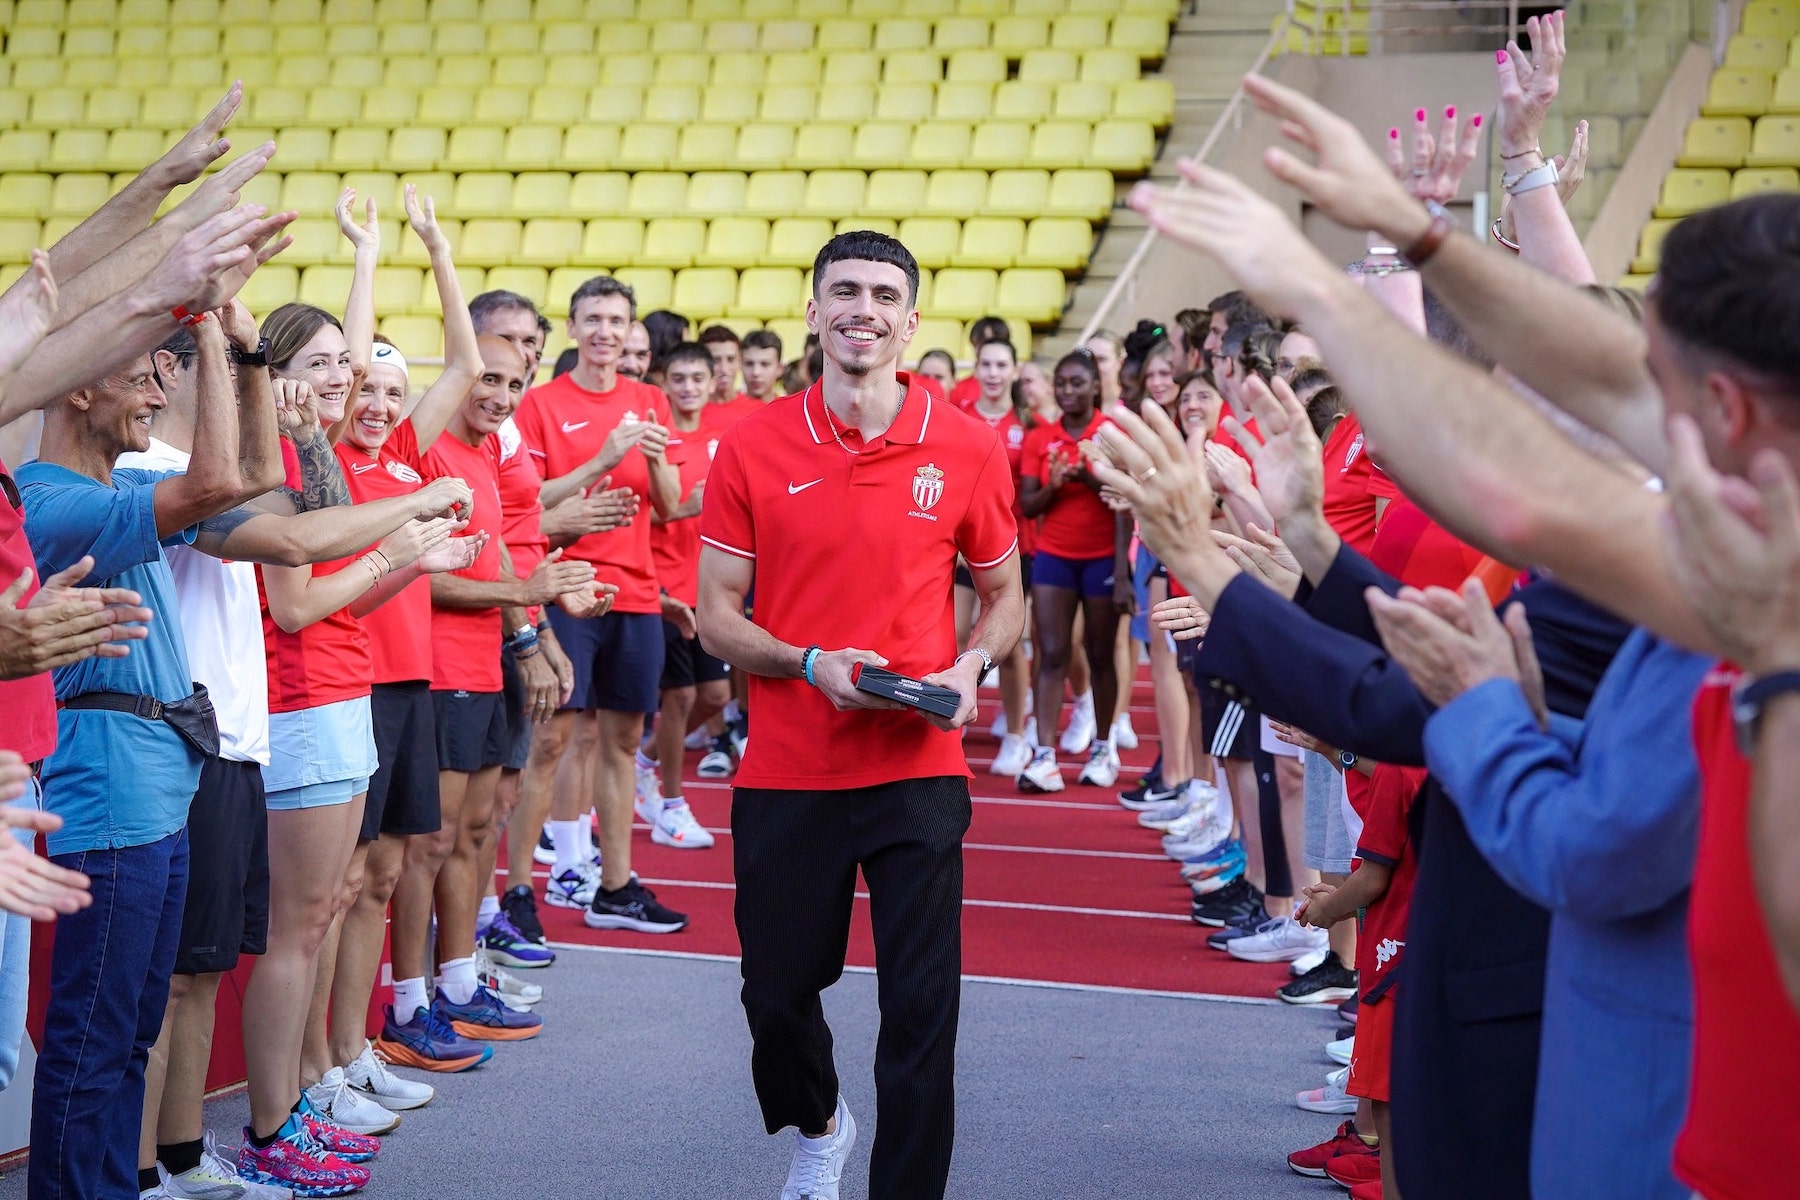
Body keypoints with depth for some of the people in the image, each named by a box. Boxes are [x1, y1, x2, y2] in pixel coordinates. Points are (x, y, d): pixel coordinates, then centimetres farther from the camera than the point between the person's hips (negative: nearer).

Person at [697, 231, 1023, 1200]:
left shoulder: (967, 448, 0)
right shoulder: (752, 445, -1)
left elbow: (1002, 594, 11)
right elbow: (716, 615, 2)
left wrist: (971, 667, -9)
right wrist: (810, 665, -15)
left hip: (919, 768, -1)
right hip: (784, 771, 1)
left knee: (921, 1008, -3)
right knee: (777, 992, 12)